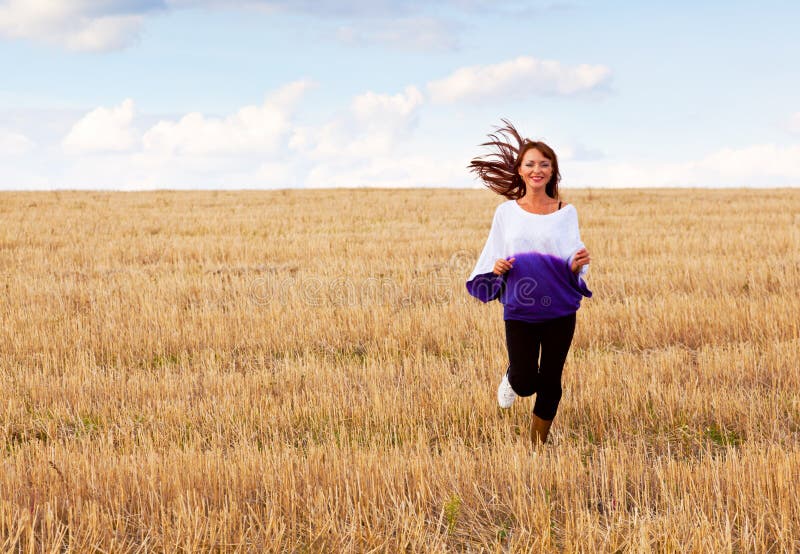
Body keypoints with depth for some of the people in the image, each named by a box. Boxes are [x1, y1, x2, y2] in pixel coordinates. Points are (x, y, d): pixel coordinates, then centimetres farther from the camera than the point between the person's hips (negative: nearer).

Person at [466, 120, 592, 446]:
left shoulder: (566, 213, 0)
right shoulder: (506, 212, 1)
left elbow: (573, 262, 0)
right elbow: (492, 258, 7)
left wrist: (577, 264, -23)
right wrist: (496, 268, -15)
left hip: (560, 311, 0)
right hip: (519, 311, 0)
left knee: (549, 383, 5)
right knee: (526, 385, -2)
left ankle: (538, 447, 23)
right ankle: (512, 377, 36)